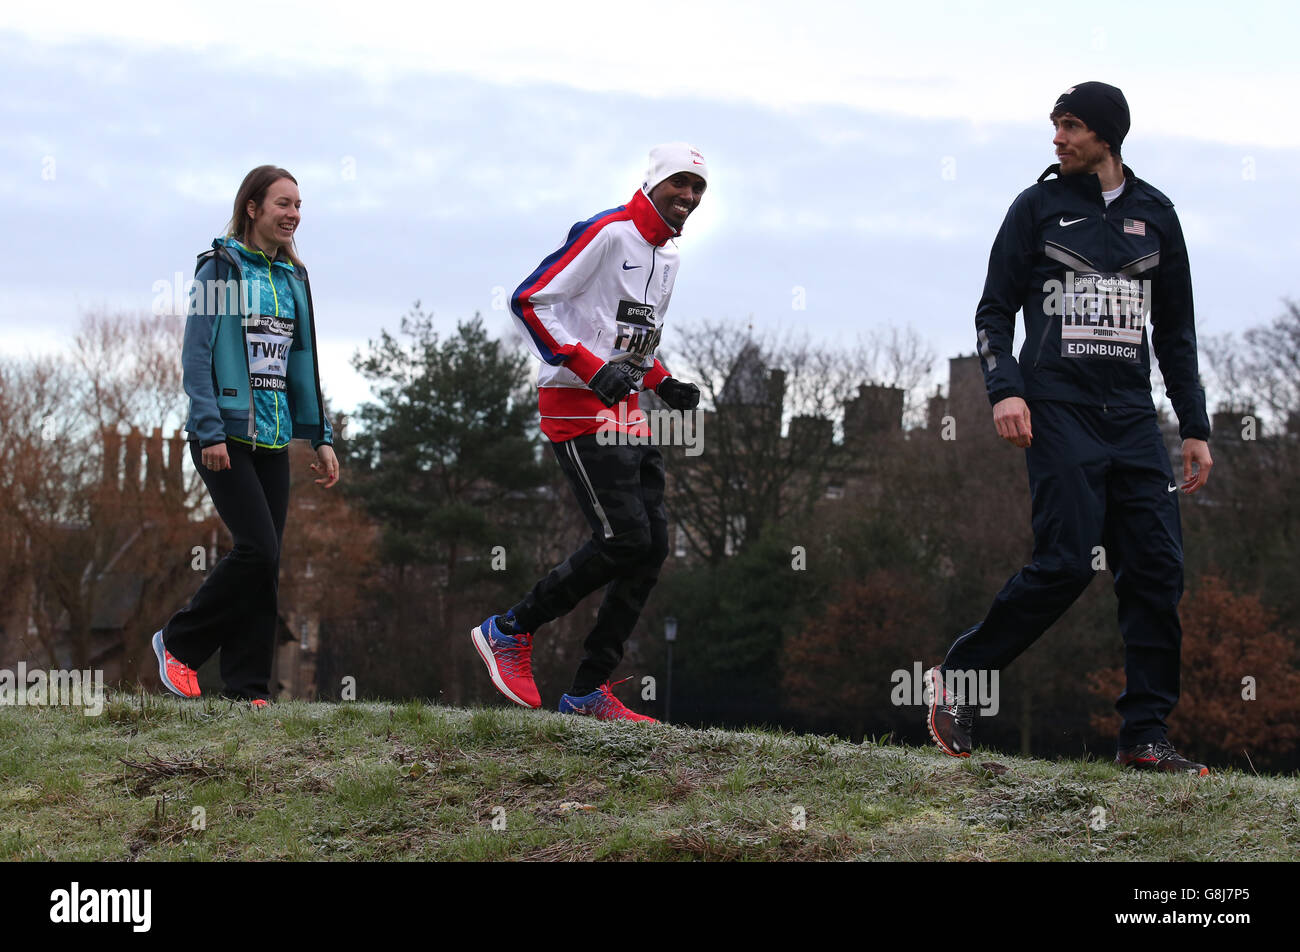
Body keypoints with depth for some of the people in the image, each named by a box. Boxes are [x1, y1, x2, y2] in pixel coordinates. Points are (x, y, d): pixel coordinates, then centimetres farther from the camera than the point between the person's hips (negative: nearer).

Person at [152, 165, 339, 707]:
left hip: (273, 439, 6)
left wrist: (321, 437, 13)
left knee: (265, 562, 3)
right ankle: (179, 643, 3)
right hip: (225, 436, -6)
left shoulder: (292, 280, 15)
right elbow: (196, 356, -8)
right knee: (259, 550, -15)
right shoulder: (220, 268, -4)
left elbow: (303, 367, 20)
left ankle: (247, 687, 7)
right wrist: (209, 431, -16)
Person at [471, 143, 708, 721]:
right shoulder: (607, 233, -12)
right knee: (624, 540, -16)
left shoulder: (667, 256, 17)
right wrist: (594, 370, -23)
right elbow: (529, 301, -16)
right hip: (578, 410, -9)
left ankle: (588, 691, 7)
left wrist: (662, 382, 11)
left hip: (626, 413, 9)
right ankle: (510, 631, 0)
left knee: (651, 548, 1)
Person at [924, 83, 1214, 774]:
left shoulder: (1154, 214, 15)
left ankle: (1144, 736, -1)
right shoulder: (1039, 206, 6)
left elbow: (1176, 329, 19)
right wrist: (1003, 390, -13)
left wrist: (1195, 427, 13)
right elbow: (995, 309, 4)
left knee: (1157, 567, -5)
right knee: (1066, 562, -16)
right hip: (1058, 406, -4)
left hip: (1133, 412, 4)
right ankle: (958, 677, 1)